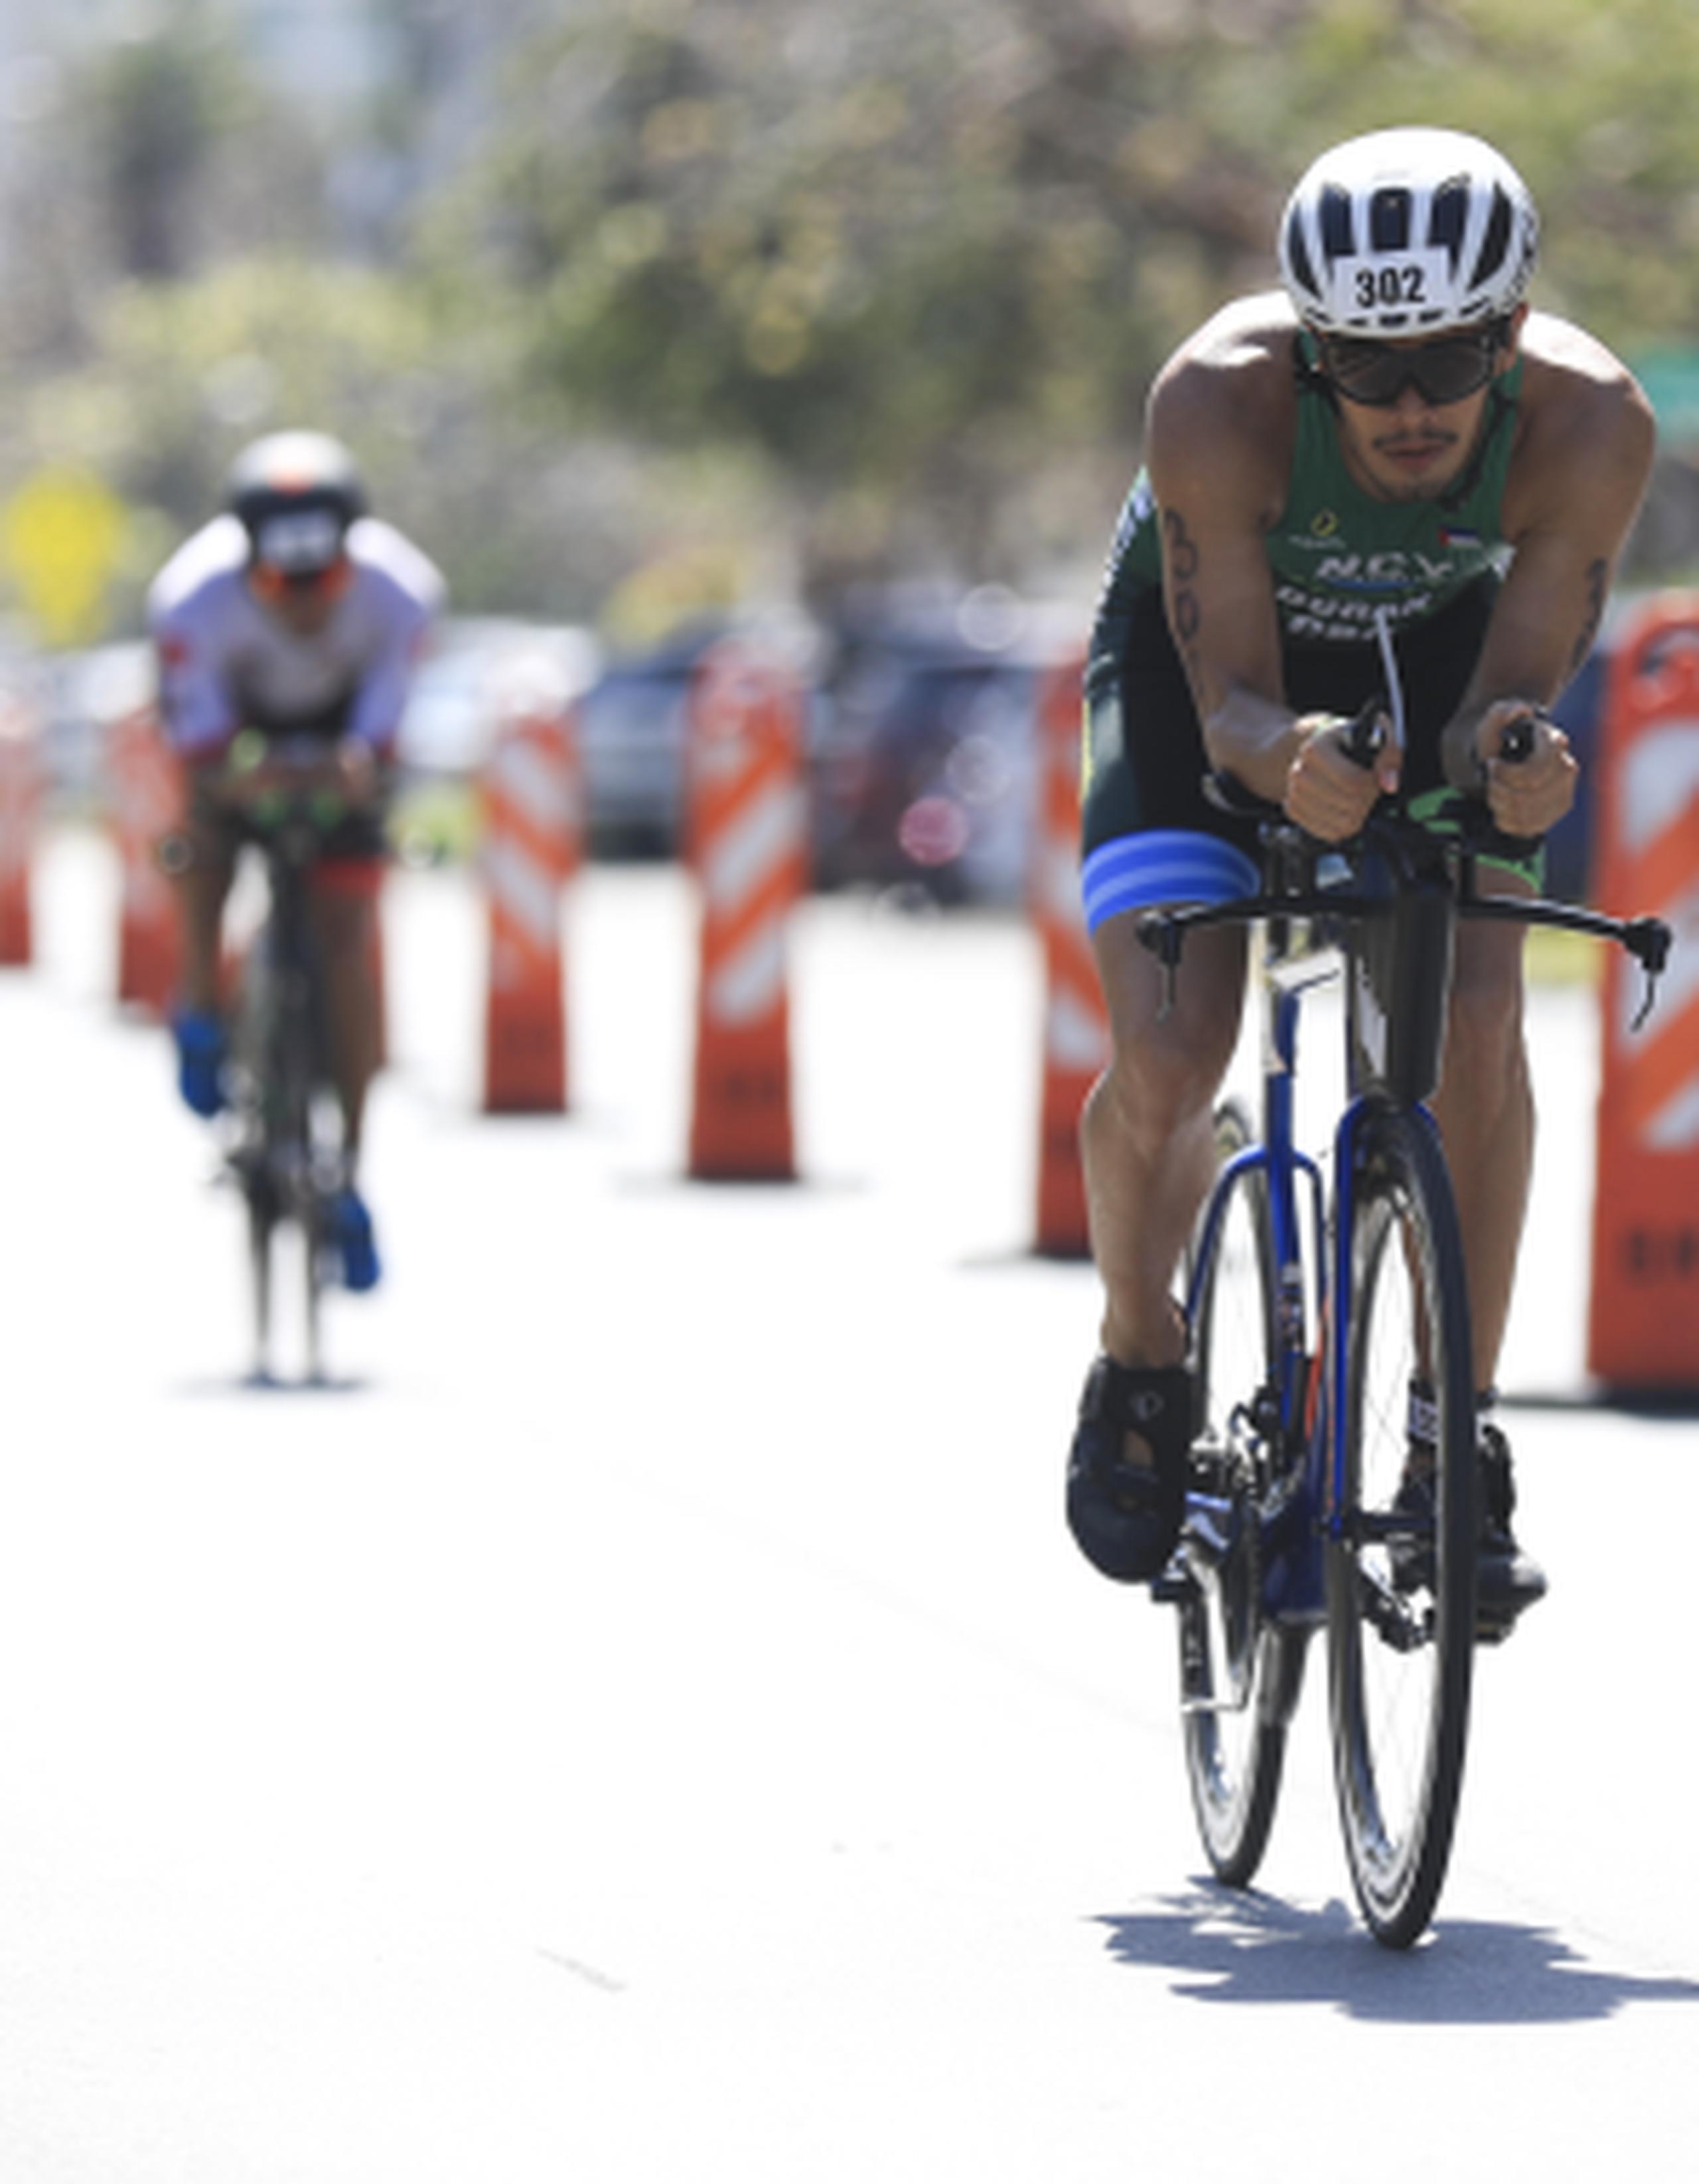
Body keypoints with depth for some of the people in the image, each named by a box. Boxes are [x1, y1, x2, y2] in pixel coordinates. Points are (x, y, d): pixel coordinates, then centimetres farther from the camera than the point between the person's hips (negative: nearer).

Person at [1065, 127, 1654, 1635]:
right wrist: (1290, 759, -56)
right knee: (1164, 1073, -18)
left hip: (1439, 653, 1)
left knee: (1478, 1022, -22)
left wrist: (1516, 759, -51)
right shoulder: (1219, 401, -38)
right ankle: (1142, 1368, 12)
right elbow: (1232, 706, -33)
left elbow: (1510, 698, -28)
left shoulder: (1588, 423, -33)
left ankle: (1459, 1441, -7)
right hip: (1207, 655, -1)